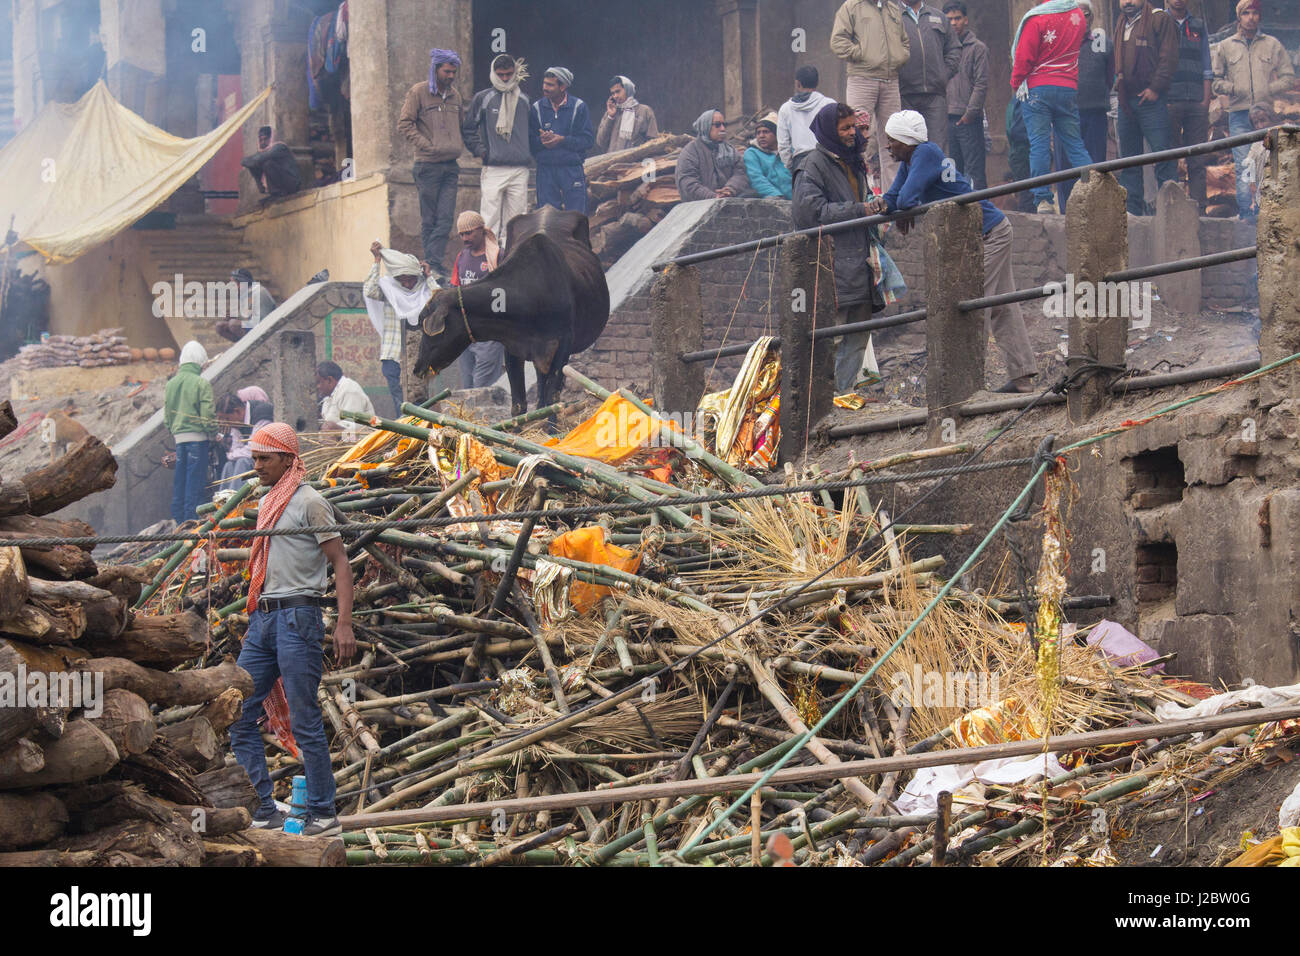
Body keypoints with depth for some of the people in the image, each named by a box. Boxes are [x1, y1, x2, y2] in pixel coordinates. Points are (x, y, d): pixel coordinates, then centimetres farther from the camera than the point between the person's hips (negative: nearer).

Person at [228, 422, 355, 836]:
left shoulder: (309, 502, -6)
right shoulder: (266, 503, 18)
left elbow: (339, 562, -9)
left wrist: (344, 624, -18)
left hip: (297, 617, -9)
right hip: (263, 619, 9)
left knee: (305, 723, -7)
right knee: (239, 717, 4)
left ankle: (324, 814, 0)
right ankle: (263, 812, 7)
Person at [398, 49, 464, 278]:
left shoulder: (454, 95, 14)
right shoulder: (418, 92, -4)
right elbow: (404, 125, -8)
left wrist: (457, 147, 11)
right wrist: (427, 146, -14)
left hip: (450, 164, 5)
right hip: (428, 165, -5)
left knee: (445, 218, -4)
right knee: (429, 219, -1)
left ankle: (434, 264, -4)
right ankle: (431, 264, 3)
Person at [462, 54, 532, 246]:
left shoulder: (524, 100, 13)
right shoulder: (482, 99, 4)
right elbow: (468, 129, 10)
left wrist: (529, 154, 11)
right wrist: (480, 150, -1)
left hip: (520, 170, 3)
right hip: (493, 169, -3)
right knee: (489, 221, -8)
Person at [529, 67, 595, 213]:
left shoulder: (578, 107, 1)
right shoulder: (537, 108, 8)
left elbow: (588, 139, -5)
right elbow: (528, 141, 5)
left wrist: (562, 140, -16)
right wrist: (541, 140, -17)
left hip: (572, 170, -2)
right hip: (545, 170, 2)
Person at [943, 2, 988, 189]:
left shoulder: (977, 48, 1)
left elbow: (981, 84, -5)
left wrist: (970, 112, -12)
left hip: (968, 119, -5)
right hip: (947, 119, 5)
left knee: (974, 171, -7)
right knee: (953, 171, 8)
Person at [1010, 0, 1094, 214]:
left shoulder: (1036, 18, -10)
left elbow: (1024, 56, -8)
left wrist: (1016, 83, 5)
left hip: (1038, 87, -4)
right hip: (1069, 89, 4)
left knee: (1039, 144, -2)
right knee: (1074, 143, 9)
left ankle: (1043, 199, -7)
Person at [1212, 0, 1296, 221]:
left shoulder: (1273, 45, 11)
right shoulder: (1226, 47, 12)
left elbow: (1289, 77, 10)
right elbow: (1215, 80, 13)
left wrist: (1269, 90, -6)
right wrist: (1232, 89, -6)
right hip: (1239, 114, 0)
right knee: (1243, 168, -6)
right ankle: (1246, 215, -5)